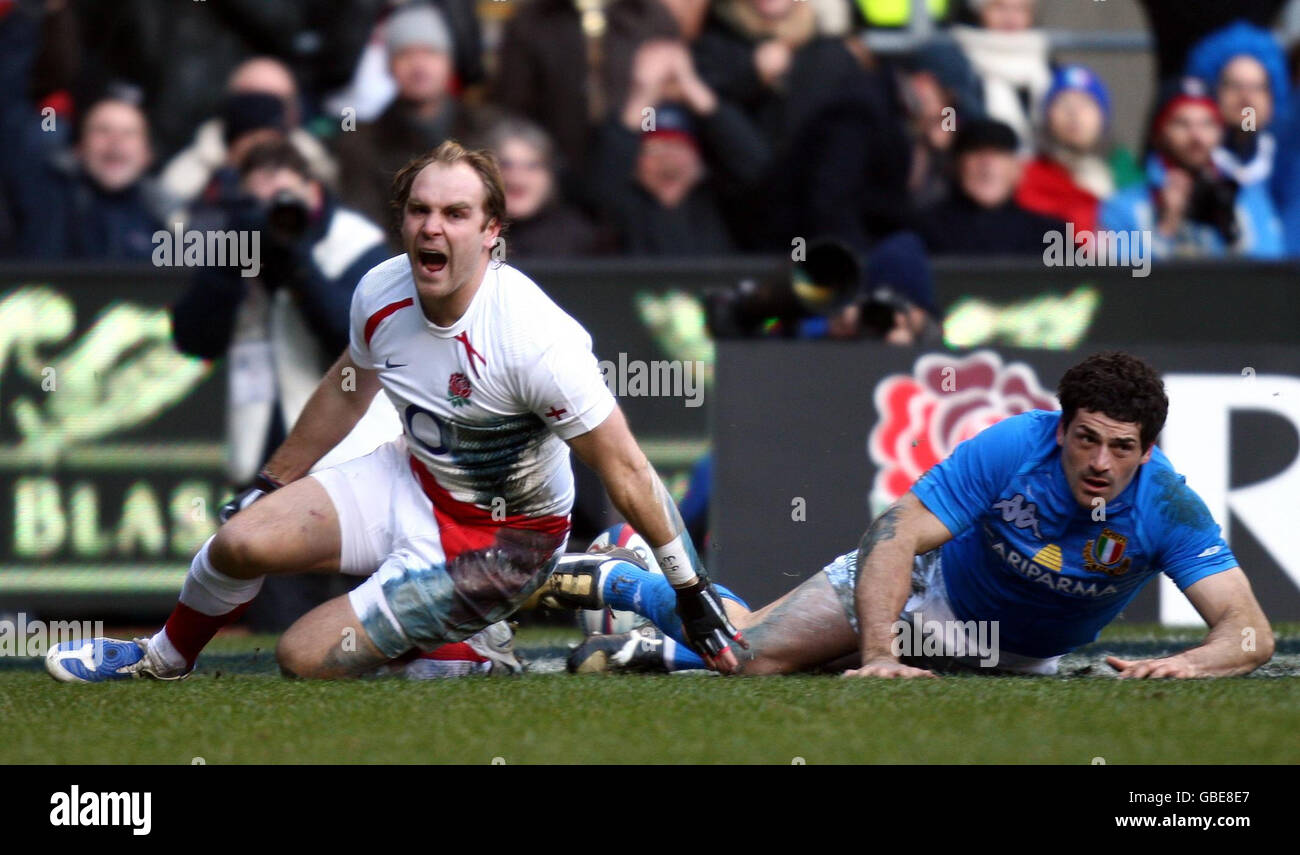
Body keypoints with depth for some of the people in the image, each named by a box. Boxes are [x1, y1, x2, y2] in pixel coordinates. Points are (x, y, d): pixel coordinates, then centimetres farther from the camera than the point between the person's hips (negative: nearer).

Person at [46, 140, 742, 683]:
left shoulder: (538, 340, -30)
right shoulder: (379, 294, -10)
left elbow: (626, 472, -22)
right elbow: (347, 389, 13)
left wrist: (693, 596, -17)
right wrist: (270, 485, 23)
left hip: (499, 539, -6)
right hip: (410, 484, 6)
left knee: (307, 656, -16)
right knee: (241, 542, -12)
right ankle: (164, 659, 18)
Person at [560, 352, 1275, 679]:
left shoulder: (1166, 507, -30)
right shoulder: (1011, 447, -32)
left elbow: (1251, 632, -32)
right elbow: (894, 535, -30)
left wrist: (1188, 663, -54)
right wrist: (878, 656, -41)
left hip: (1024, 652, 2)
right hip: (932, 585, -2)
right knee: (748, 653, -12)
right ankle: (615, 579, 20)